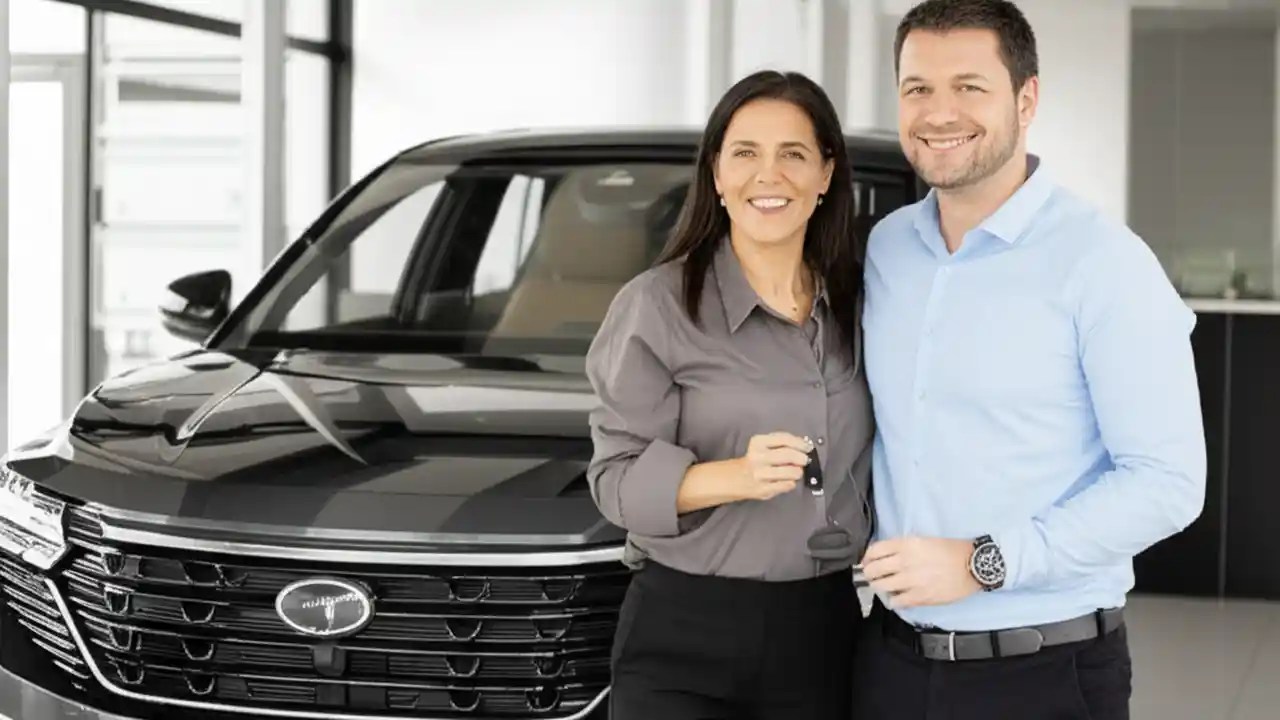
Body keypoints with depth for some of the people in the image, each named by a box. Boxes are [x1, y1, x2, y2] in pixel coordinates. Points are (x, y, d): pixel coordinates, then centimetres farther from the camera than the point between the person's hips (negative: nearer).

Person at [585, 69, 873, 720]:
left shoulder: (857, 303, 7)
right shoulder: (656, 305, -7)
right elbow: (617, 478, -10)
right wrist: (737, 476, -24)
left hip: (822, 635, 4)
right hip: (683, 638, -4)